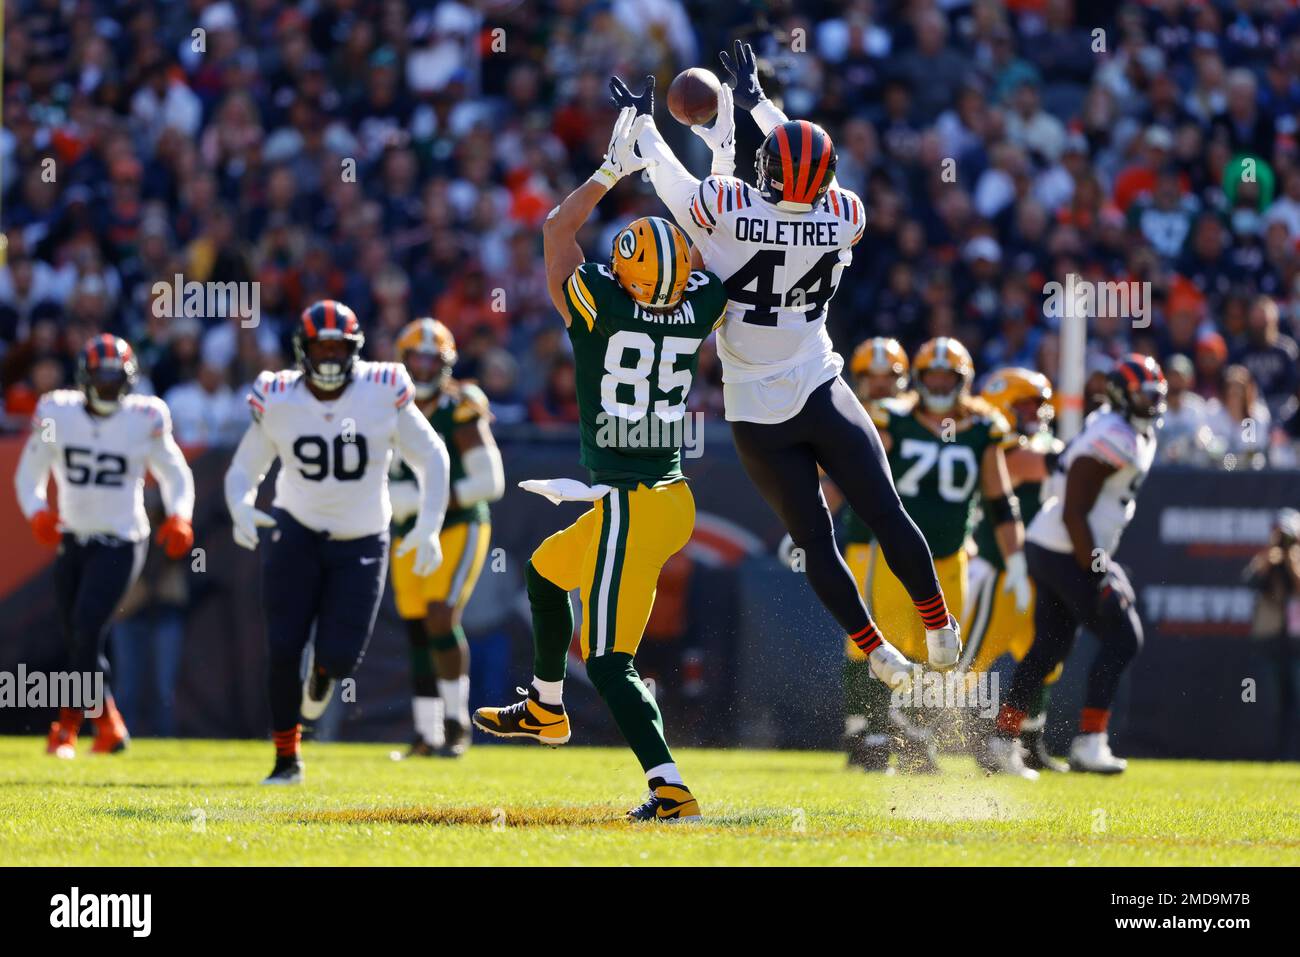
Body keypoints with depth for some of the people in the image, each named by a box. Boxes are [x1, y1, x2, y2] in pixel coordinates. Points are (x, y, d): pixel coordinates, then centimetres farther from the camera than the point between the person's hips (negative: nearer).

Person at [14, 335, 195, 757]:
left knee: (86, 630, -17)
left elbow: (176, 476, 6)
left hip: (120, 543, -3)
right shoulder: (56, 414, -2)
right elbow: (29, 476, 7)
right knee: (79, 642, 5)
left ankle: (68, 724, -7)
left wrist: (179, 517, -13)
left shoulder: (144, 420, -7)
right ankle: (108, 724, 23)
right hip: (73, 541, 3)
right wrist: (38, 512, -14)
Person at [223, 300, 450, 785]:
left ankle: (322, 674, 34)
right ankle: (286, 757, 10)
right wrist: (241, 509, -22)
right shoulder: (277, 402, -9)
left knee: (340, 655, -7)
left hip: (361, 543, 0)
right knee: (283, 647, -8)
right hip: (296, 532, 0)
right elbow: (244, 470, 1)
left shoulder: (383, 393, -13)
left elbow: (431, 458, -3)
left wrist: (429, 527, -12)